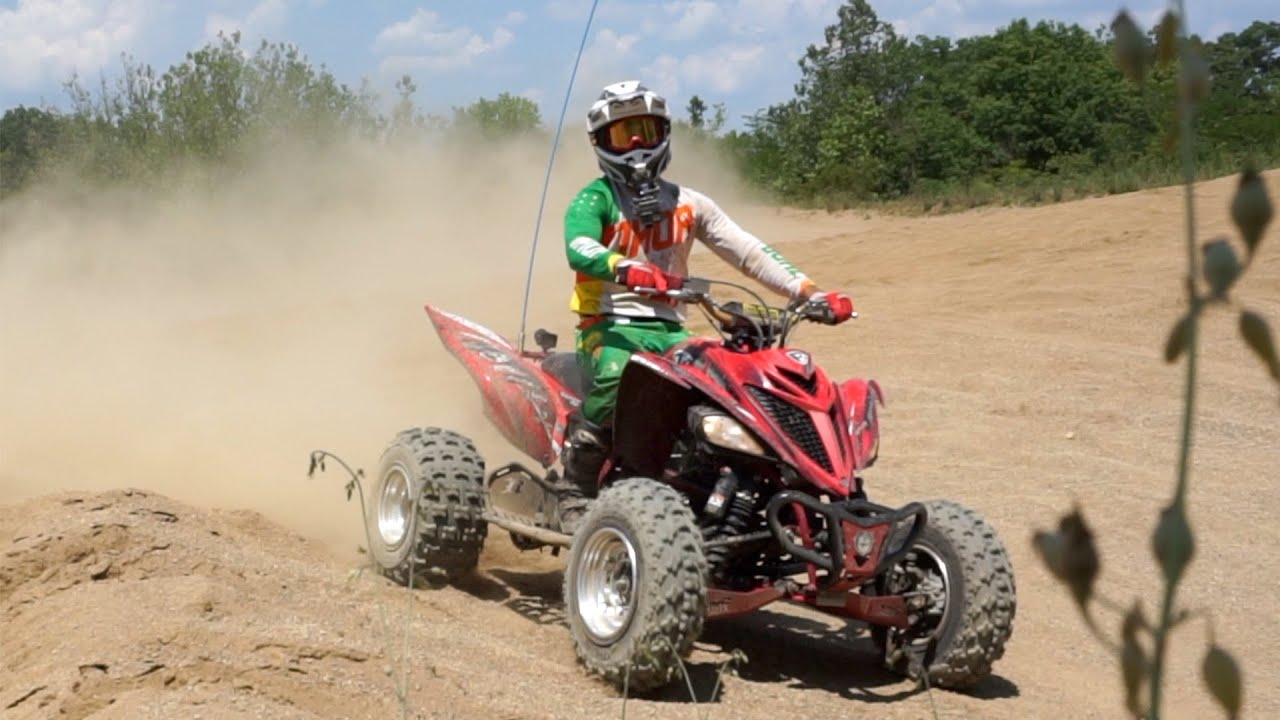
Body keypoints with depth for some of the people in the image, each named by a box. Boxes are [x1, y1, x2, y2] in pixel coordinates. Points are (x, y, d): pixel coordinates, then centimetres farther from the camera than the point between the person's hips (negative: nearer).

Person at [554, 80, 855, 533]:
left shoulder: (687, 203, 17)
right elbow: (579, 249, -18)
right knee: (614, 377, -37)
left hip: (670, 328, 4)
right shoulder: (594, 199, 3)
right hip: (611, 325, -4)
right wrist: (627, 269, -40)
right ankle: (575, 493, -22)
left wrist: (810, 293, -1)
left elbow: (747, 251, 12)